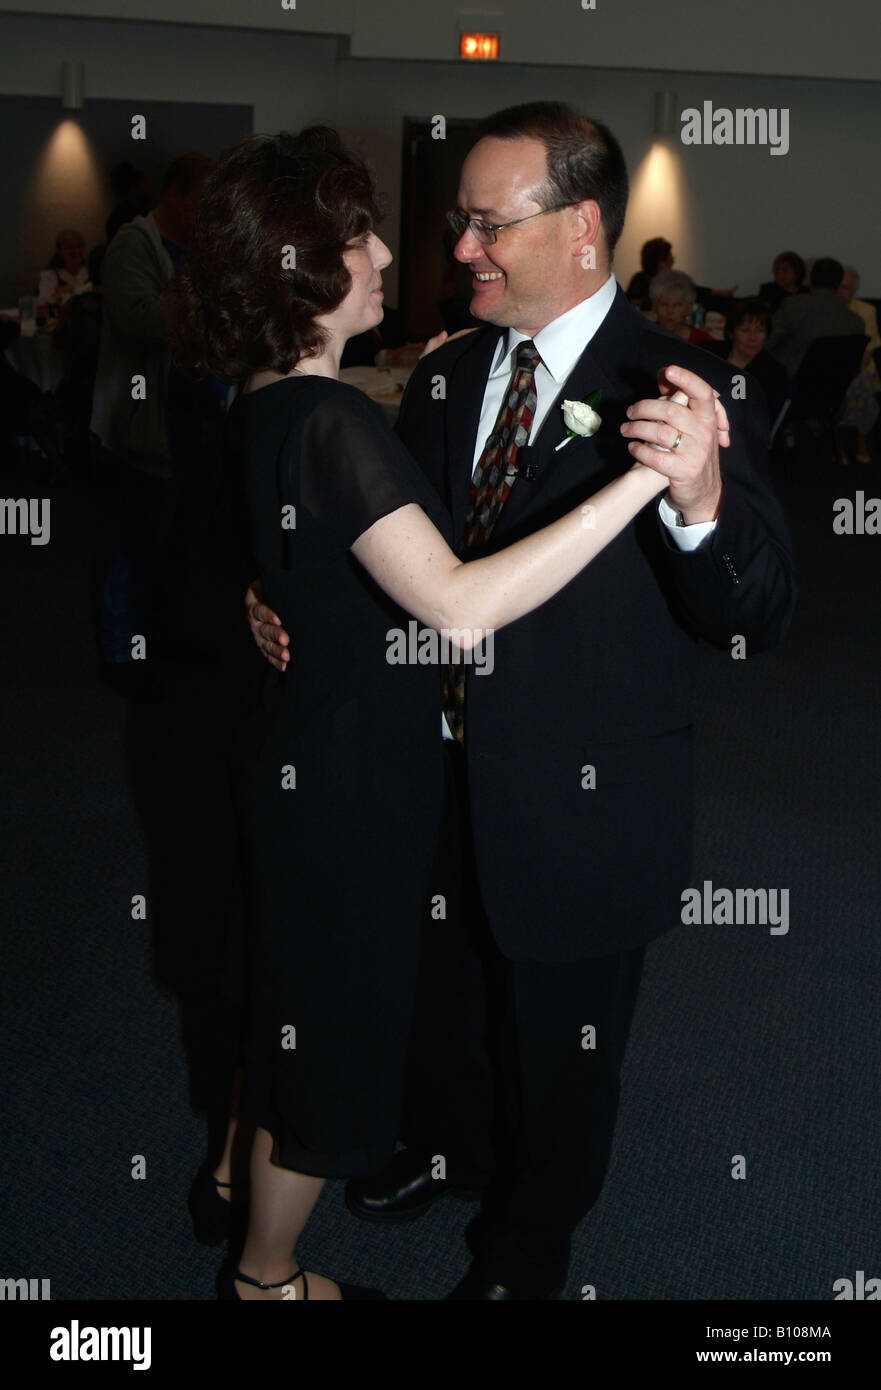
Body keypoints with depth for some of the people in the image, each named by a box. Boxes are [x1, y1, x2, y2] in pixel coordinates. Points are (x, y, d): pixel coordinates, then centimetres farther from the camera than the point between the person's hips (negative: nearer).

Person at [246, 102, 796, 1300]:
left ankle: (535, 1229, 47)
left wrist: (704, 499, -43)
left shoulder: (684, 390, -20)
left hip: (581, 802, -5)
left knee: (562, 1032, 19)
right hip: (445, 777, 6)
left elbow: (761, 616, -23)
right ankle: (452, 1149, 59)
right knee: (447, 990, 28)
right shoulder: (445, 378, 0)